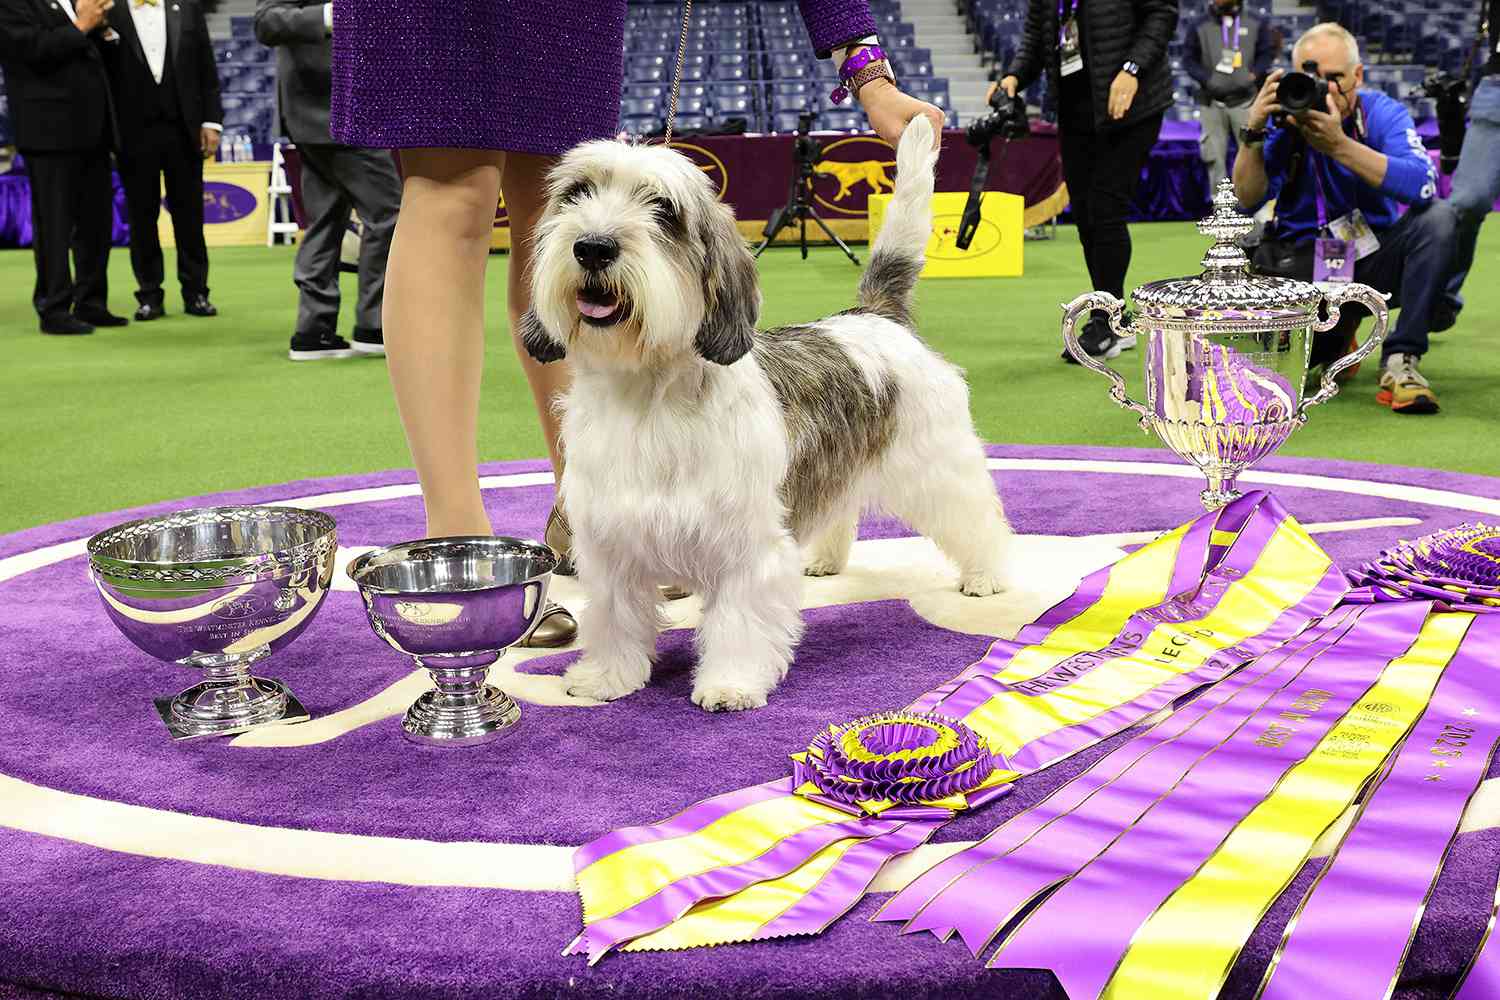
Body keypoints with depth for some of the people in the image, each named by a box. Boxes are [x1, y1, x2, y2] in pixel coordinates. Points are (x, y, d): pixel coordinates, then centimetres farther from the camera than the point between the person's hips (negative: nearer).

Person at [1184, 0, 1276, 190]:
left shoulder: (1256, 24, 8)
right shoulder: (1200, 27, 7)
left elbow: (1268, 52, 11)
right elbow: (1189, 59, 7)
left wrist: (1254, 75, -7)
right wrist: (1206, 79, -9)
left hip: (1245, 100, -1)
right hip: (1212, 102, 1)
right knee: (1215, 156, 2)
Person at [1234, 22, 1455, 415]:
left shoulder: (1382, 113, -9)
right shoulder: (1285, 119, -6)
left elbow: (1423, 184, -27)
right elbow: (1247, 198, -14)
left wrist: (1338, 145, -36)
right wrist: (1253, 130, -28)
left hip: (1375, 258, 0)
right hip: (1305, 264, 0)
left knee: (1437, 217, -28)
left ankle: (1401, 361, -22)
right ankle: (1337, 335, 15)